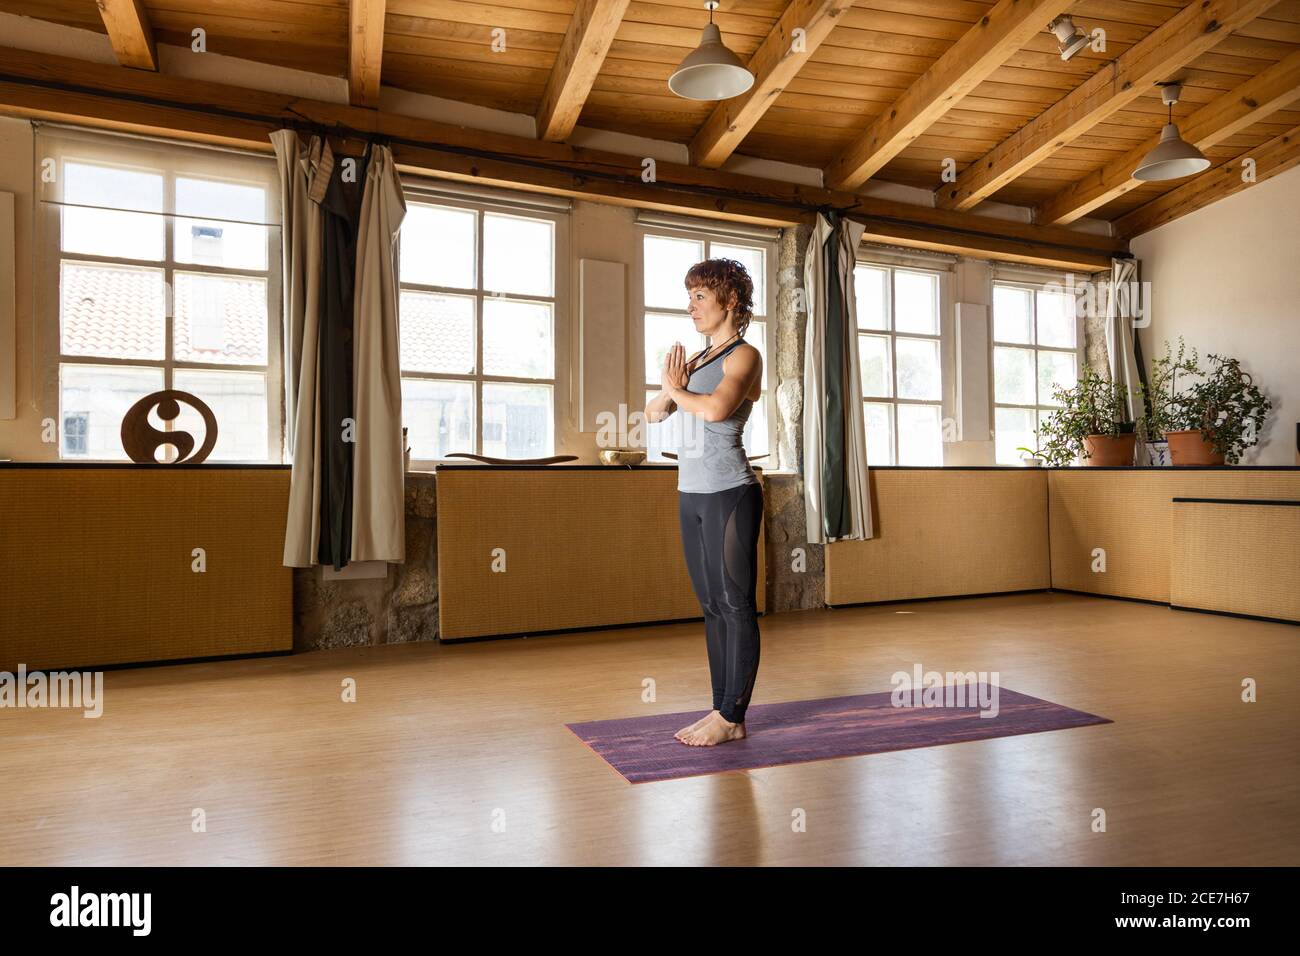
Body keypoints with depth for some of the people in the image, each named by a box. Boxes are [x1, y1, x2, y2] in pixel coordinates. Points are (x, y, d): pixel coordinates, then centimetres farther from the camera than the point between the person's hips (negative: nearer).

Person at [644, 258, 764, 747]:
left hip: (729, 495, -8)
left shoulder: (744, 355, -6)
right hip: (692, 494, 8)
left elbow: (717, 408, -24)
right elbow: (653, 412, 18)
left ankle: (732, 717, 7)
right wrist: (671, 388, -3)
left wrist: (678, 390, -5)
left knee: (735, 606, -1)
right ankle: (721, 711, 19)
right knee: (712, 607, 10)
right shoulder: (699, 358, 17)